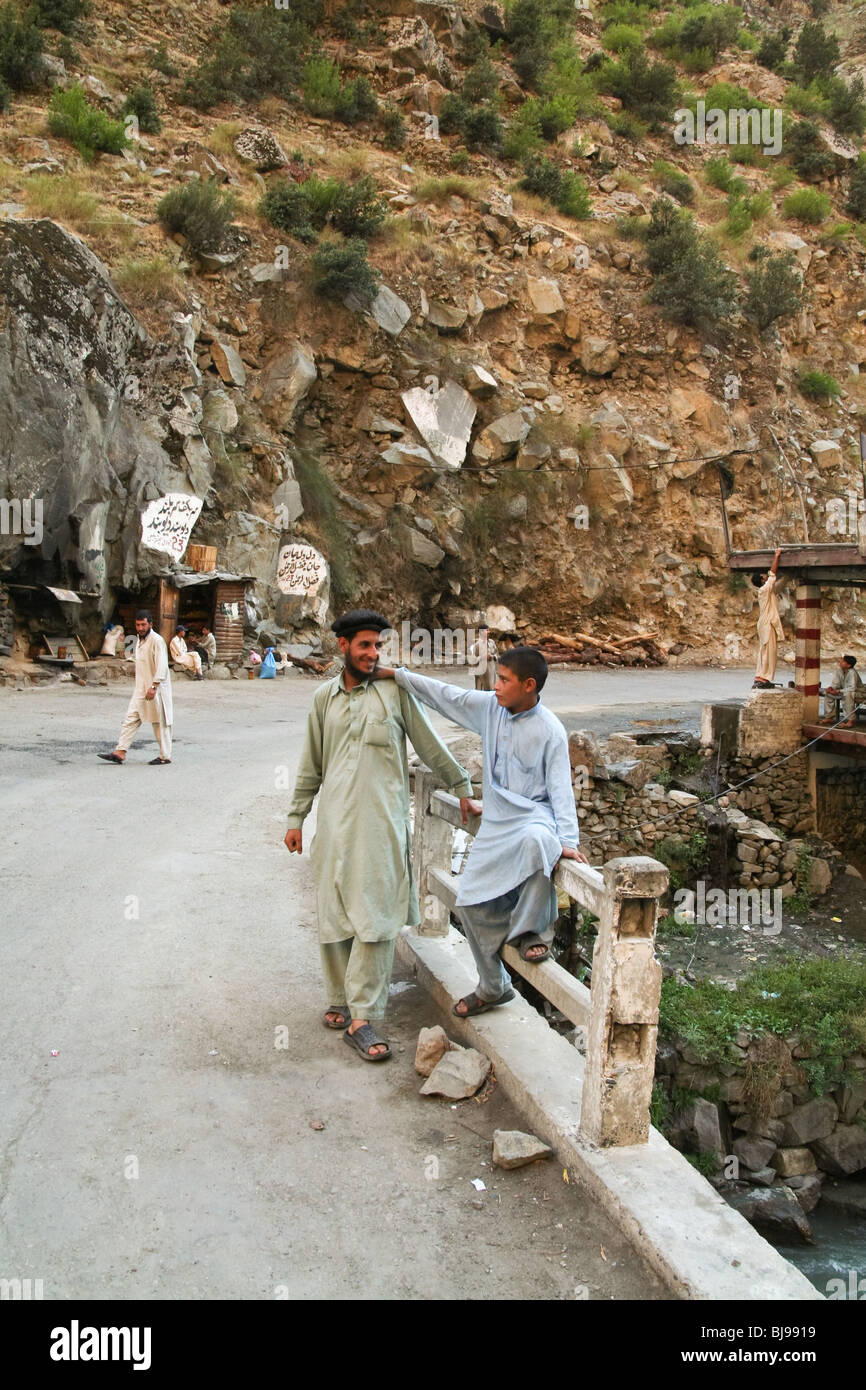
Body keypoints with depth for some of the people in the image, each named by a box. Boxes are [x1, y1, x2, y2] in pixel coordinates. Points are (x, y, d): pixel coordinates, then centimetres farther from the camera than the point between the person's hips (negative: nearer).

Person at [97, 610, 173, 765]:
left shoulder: (156, 641, -15)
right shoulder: (139, 639, 13)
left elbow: (162, 666, -22)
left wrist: (154, 686, -29)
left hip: (156, 689, -8)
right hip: (141, 688, 8)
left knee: (160, 723, 1)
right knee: (131, 719, 2)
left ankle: (165, 756, 11)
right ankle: (120, 752, 2)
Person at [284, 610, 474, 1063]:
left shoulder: (395, 690, 1)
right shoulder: (324, 697, 11)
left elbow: (430, 746, 8)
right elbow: (311, 765, 17)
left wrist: (462, 788, 11)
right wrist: (295, 817, 16)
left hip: (381, 820, -3)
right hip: (335, 819, 3)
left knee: (374, 916, -7)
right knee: (334, 914, 8)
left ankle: (362, 1018, -3)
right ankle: (340, 997, 25)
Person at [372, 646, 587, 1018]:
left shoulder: (550, 731, -15)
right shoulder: (488, 707, -1)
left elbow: (560, 788, -16)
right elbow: (443, 694, 4)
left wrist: (567, 840, -24)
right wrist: (394, 674, 2)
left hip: (534, 816, -6)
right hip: (496, 822, 6)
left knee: (535, 840, -43)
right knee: (472, 900, 3)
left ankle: (534, 931, -19)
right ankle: (493, 987, 23)